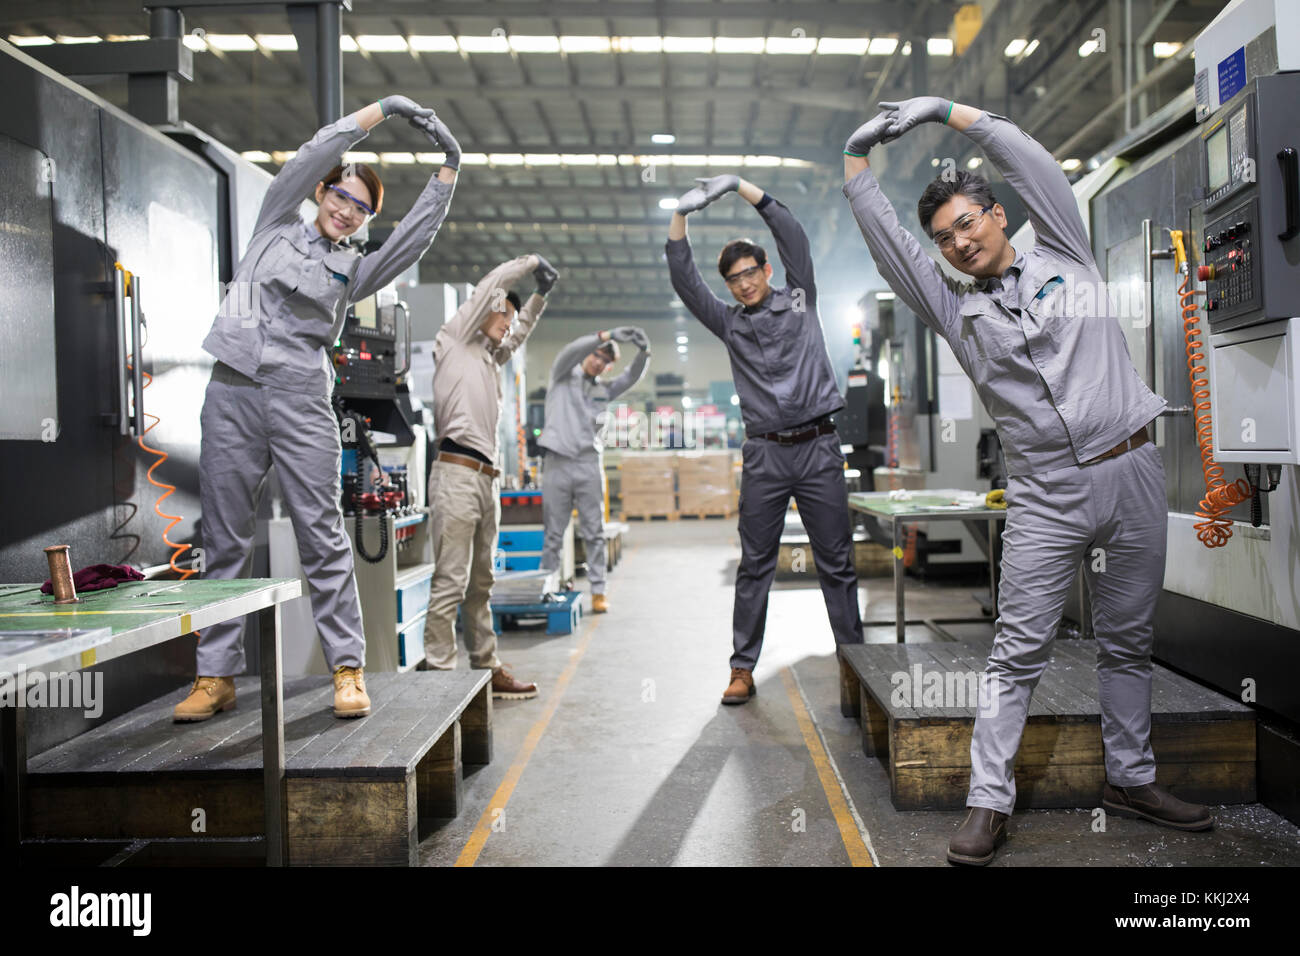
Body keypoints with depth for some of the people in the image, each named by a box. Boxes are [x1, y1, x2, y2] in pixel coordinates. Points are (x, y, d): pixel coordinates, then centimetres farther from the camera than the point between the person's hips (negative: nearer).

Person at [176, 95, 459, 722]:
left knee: (323, 537, -5)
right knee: (224, 540, 2)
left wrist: (448, 169, 3)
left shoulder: (351, 272, 19)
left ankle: (348, 669, -1)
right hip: (233, 391, 0)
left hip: (302, 399, 0)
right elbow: (312, 156, 6)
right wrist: (382, 110, 4)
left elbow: (416, 236, 7)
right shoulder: (277, 224, 17)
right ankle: (216, 676, 10)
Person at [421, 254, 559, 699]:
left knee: (480, 583, 11)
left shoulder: (489, 357, 26)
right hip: (458, 473, -9)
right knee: (450, 582, -11)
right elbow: (493, 283, 3)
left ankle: (487, 669, 16)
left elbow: (519, 335, 44)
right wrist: (532, 261, 15)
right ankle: (438, 672, -10)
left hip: (486, 477, 9)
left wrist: (539, 295, 36)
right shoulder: (454, 339, 5)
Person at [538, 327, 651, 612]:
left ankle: (598, 592, 4)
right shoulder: (564, 375, 9)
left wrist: (644, 351, -16)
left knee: (594, 533, 1)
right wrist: (608, 335, -23)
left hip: (589, 464, 3)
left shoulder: (604, 389, 18)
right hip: (557, 463, -3)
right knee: (553, 534, 1)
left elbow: (632, 376, 5)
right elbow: (571, 351, -10)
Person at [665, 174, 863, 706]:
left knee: (836, 562, 3)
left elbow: (793, 237, 2)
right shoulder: (730, 324, 13)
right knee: (755, 565, 2)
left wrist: (742, 188, -2)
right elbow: (684, 281, 4)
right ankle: (743, 669, 7)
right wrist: (681, 215, -6)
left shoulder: (800, 300, 11)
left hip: (818, 448, -1)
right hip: (764, 454, 1)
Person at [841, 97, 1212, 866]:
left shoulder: (1065, 259, 11)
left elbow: (1033, 163, 4)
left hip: (1132, 472, 1)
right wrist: (858, 154, 3)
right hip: (1047, 493, -1)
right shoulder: (954, 307, 9)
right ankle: (990, 802, -1)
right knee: (1019, 649, -5)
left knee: (1130, 642, 11)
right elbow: (883, 236, 4)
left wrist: (949, 110, 4)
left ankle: (1132, 779, 26)